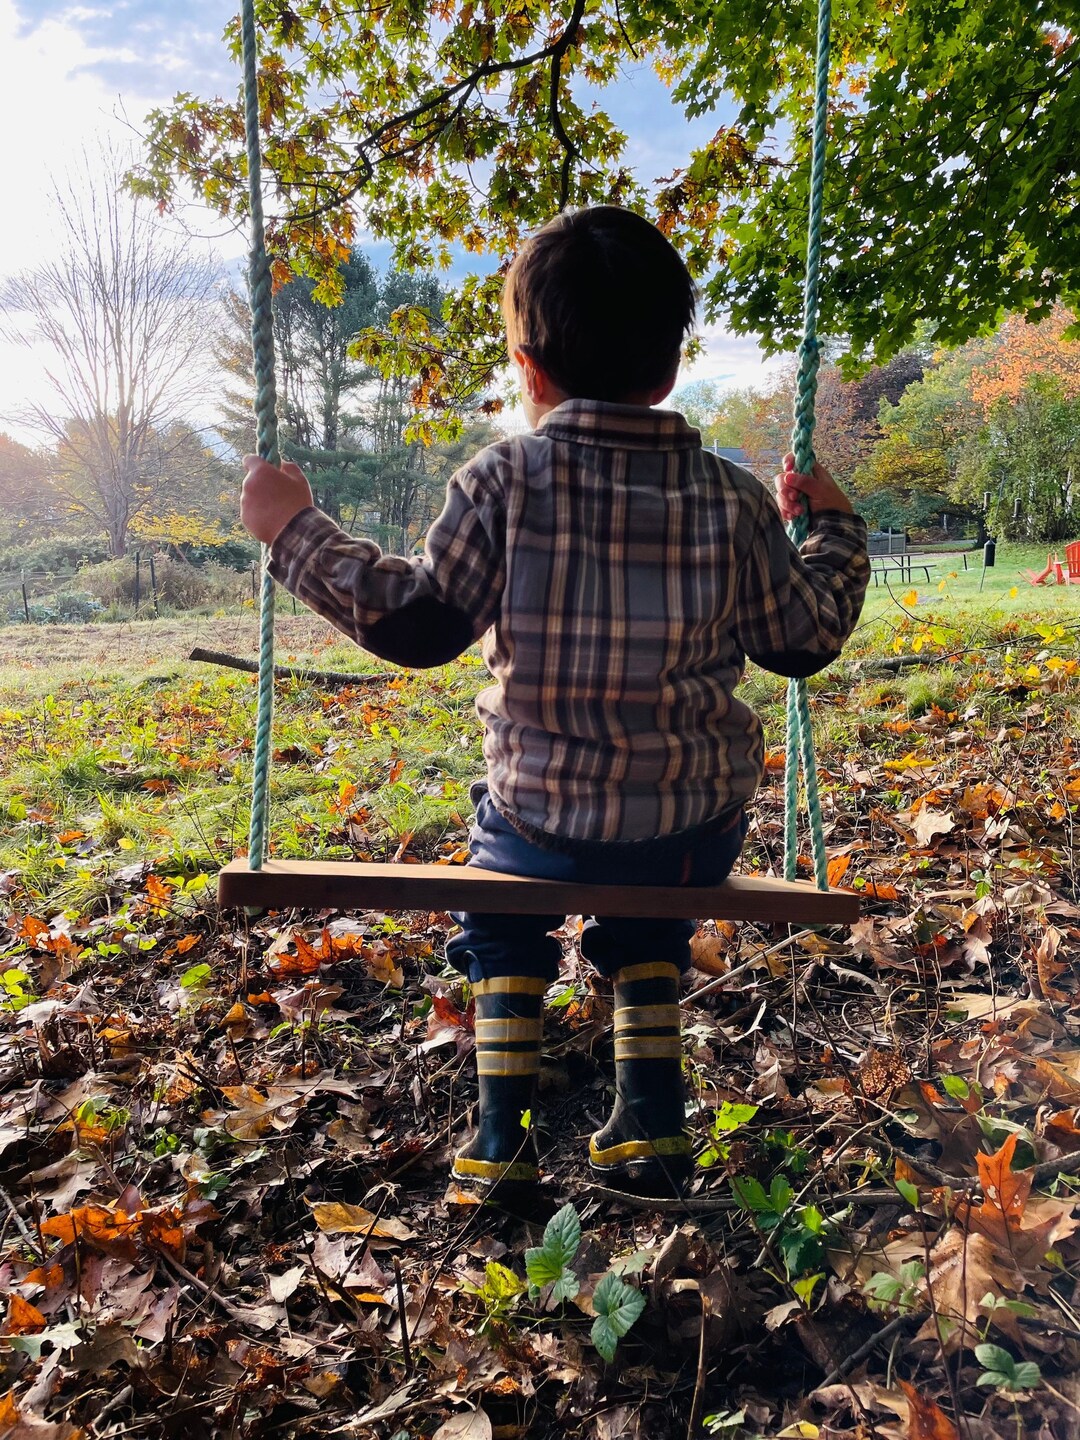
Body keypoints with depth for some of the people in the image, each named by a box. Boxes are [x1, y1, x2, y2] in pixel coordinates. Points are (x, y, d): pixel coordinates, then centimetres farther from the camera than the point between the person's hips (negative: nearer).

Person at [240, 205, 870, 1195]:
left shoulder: (504, 481, -10)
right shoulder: (732, 498, -2)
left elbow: (413, 623, -9)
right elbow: (805, 639, 8)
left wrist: (295, 530, 3)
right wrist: (834, 529, 26)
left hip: (544, 825, -2)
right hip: (699, 834, 3)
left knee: (503, 922, 32)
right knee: (649, 930, 37)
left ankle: (501, 1140, 27)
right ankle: (653, 1125, 33)